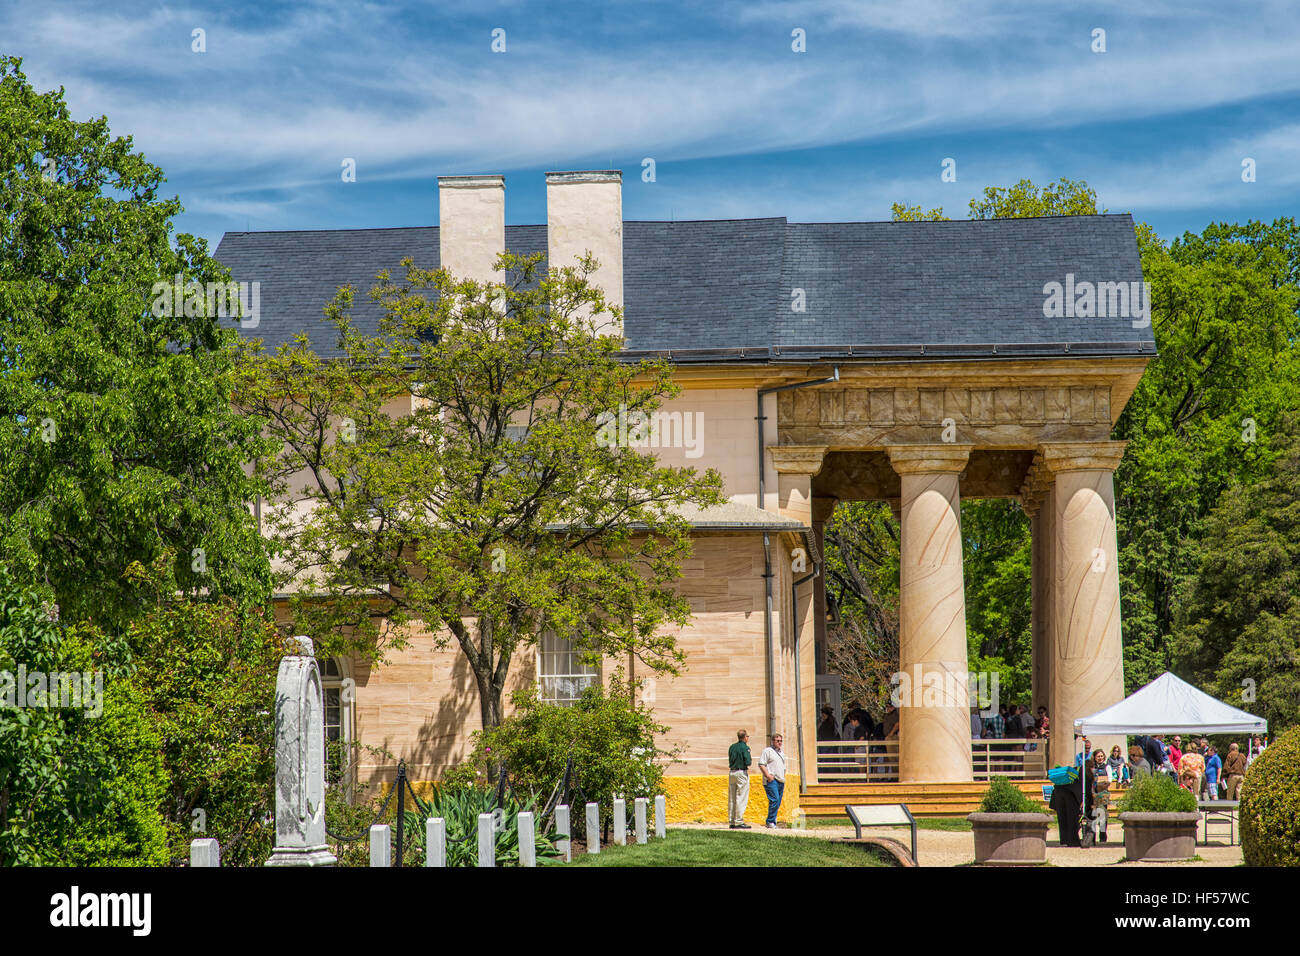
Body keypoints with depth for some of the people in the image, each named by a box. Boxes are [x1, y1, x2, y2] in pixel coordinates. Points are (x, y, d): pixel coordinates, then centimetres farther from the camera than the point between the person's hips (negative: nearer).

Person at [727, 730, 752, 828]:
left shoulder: (732, 747, 11)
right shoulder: (745, 747, -9)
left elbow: (730, 760, 14)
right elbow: (747, 762, -16)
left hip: (731, 772, 7)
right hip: (742, 772, -7)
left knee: (731, 798, 10)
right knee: (741, 798, -5)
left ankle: (731, 821, 13)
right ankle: (739, 821, -8)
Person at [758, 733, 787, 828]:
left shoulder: (781, 753, 24)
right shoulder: (767, 751, -1)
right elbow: (761, 764, -9)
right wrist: (768, 775, -18)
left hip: (780, 781, 8)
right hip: (771, 781, -8)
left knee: (778, 802, 4)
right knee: (774, 800, -19)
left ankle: (769, 822, 10)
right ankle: (771, 822, -15)